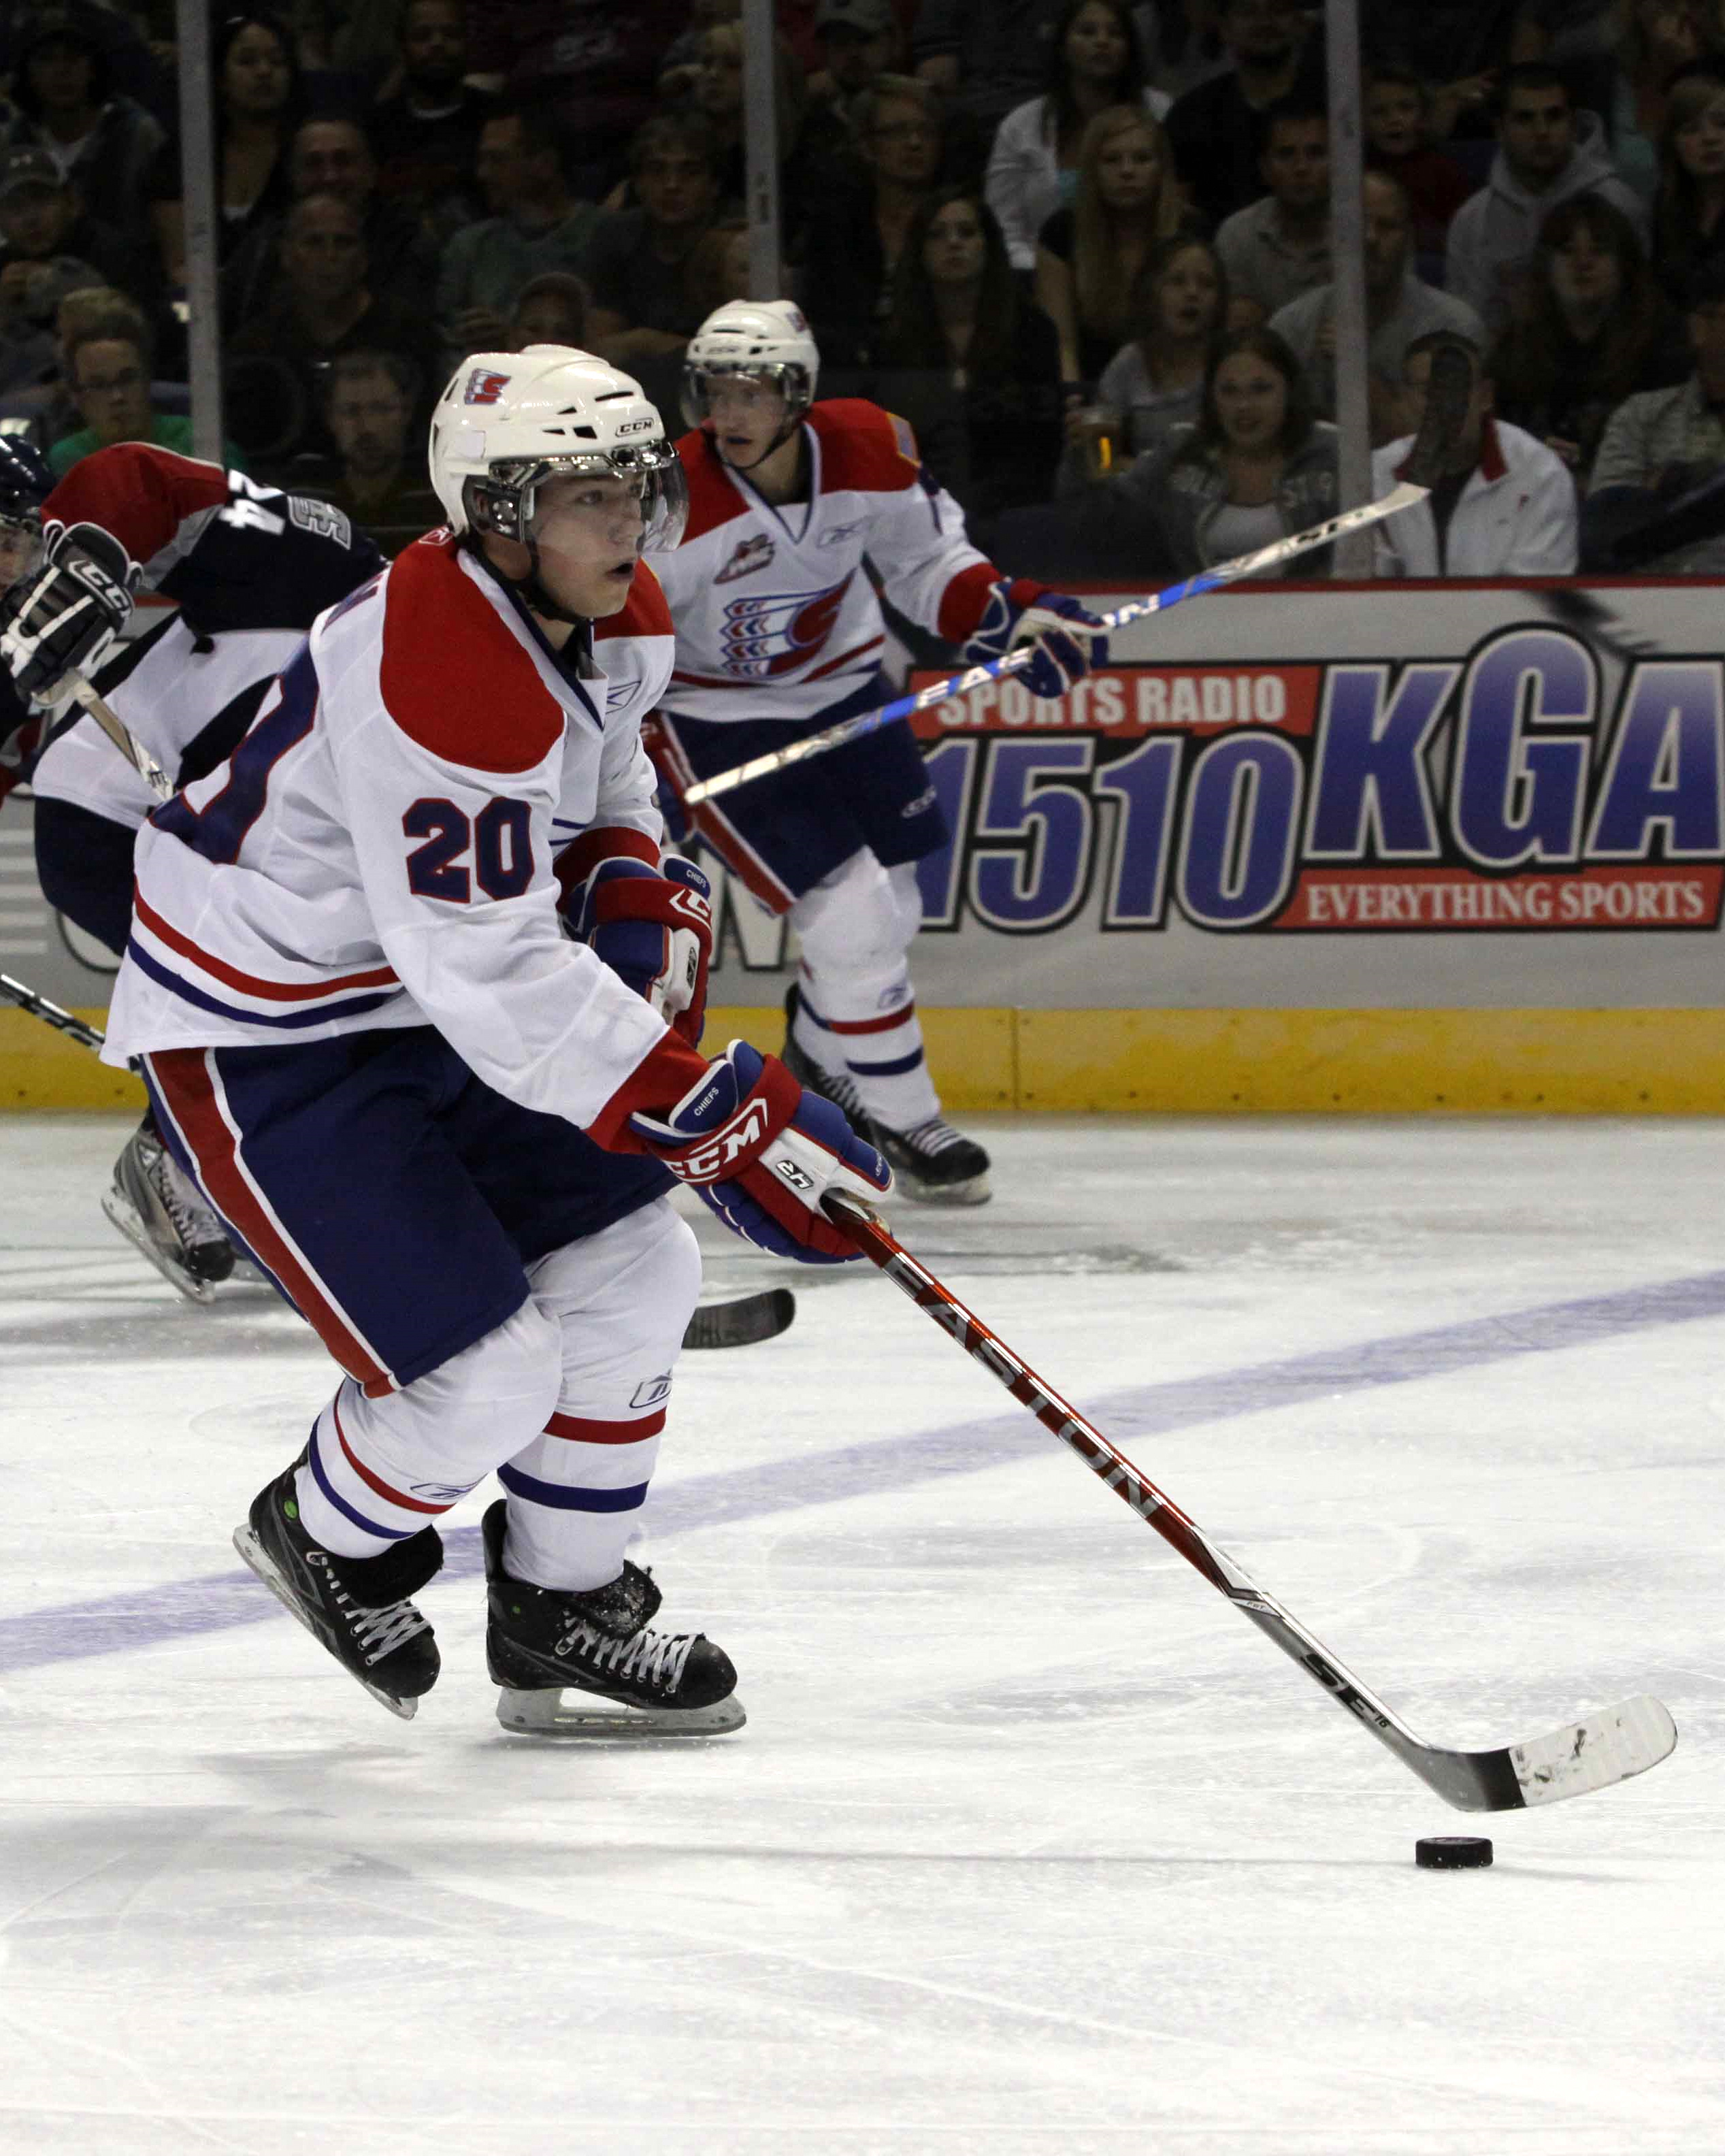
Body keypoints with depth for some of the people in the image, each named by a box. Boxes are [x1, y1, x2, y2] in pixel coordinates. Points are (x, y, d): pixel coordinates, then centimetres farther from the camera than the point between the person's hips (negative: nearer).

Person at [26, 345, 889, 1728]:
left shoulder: (614, 621, -3)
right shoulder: (438, 679, -34)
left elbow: (601, 783, 20)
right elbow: (499, 988, -35)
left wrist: (637, 901, -3)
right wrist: (723, 1123, -35)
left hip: (412, 1000, 10)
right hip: (256, 1042, -10)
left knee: (633, 1273, 9)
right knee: (483, 1377, -12)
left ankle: (562, 1611, 26)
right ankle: (326, 1539, 21)